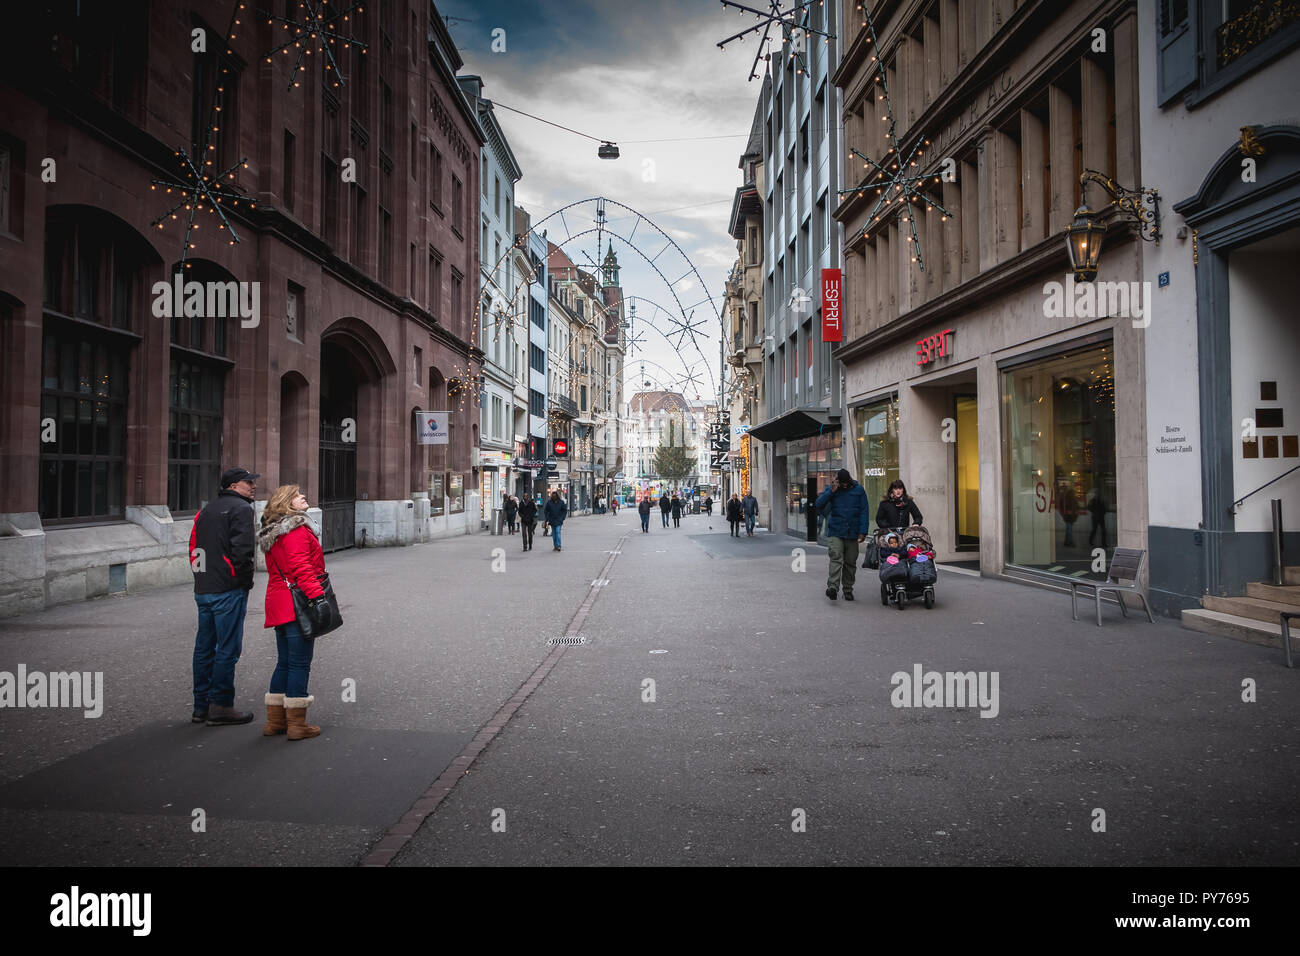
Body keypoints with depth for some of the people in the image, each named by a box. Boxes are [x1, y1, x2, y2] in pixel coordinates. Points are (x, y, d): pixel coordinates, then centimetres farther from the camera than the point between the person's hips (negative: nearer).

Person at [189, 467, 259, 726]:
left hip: (202, 590, 9)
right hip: (228, 590, -9)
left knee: (204, 647, 13)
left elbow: (194, 548, 18)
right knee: (228, 648, -3)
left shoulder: (206, 510, 19)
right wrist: (246, 580, -6)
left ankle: (201, 706, 20)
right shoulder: (241, 509, -8)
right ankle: (220, 707, -1)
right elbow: (242, 549, -18)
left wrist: (202, 576, 16)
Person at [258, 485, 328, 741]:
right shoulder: (297, 530, -11)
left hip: (278, 604, 10)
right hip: (296, 604, -10)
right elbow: (301, 566, -21)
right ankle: (296, 724, 0)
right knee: (300, 664, -4)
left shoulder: (271, 534, 19)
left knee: (284, 662, 16)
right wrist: (317, 595, -25)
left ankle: (275, 721, 21)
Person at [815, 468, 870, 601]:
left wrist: (863, 532, -4)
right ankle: (832, 587, -27)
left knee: (850, 562, 8)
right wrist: (831, 491, -14)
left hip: (852, 533, 2)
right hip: (835, 532, -2)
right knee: (836, 558, -17)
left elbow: (864, 511, 4)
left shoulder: (858, 490, 6)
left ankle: (848, 589, 18)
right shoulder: (830, 489, 5)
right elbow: (818, 504, -5)